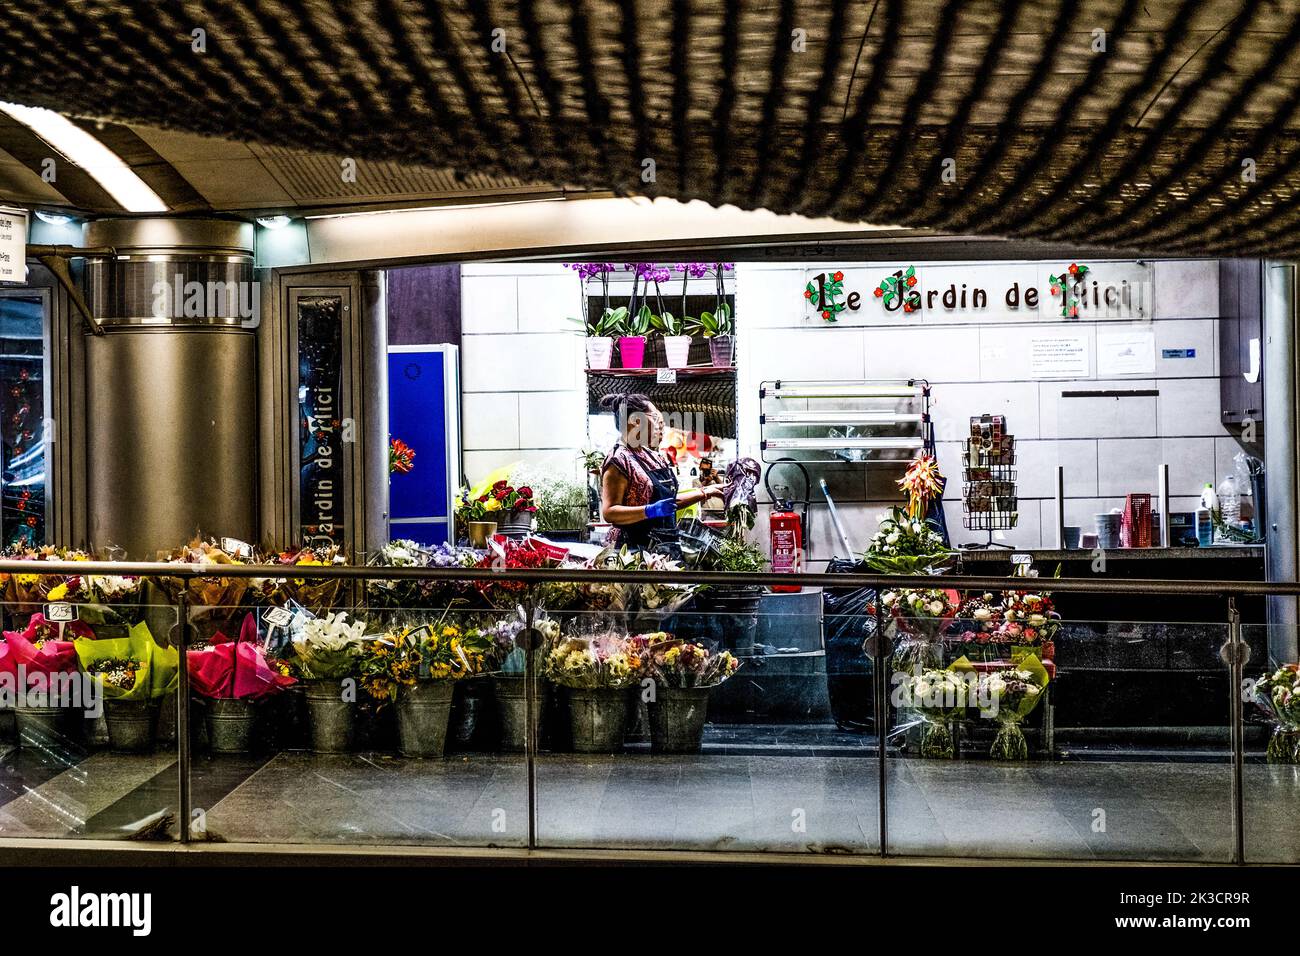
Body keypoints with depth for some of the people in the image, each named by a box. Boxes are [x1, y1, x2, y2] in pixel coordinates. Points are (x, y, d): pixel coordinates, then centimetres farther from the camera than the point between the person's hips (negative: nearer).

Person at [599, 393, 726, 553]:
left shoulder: (654, 457, 16)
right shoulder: (619, 461, -11)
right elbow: (608, 513, -18)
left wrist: (706, 492, 21)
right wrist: (650, 511, -27)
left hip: (666, 547, 8)